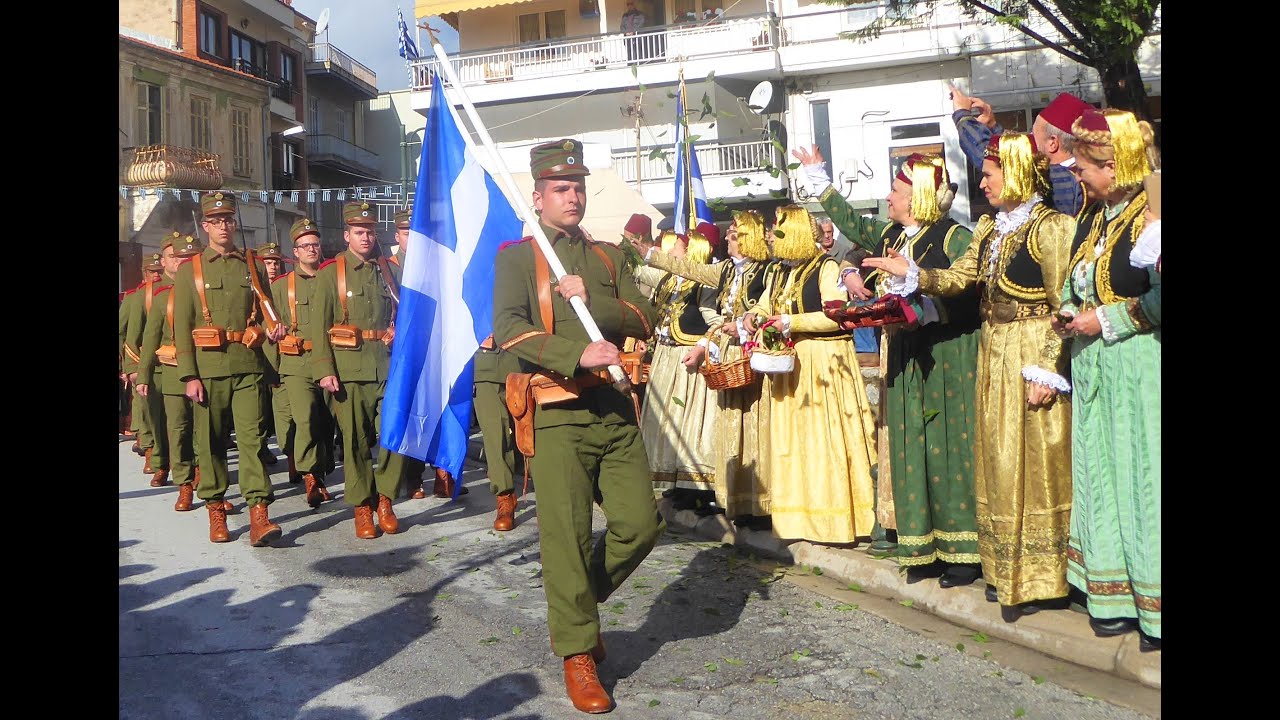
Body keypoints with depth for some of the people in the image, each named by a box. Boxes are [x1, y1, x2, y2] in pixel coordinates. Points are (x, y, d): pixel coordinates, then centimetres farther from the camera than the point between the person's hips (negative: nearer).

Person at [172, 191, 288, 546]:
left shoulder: (254, 267, 13)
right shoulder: (189, 270, 7)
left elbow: (265, 313, 21)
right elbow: (182, 326, 1)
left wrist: (271, 330, -4)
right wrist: (189, 376, -7)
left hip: (248, 366, 1)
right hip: (209, 367, 0)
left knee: (252, 436, -8)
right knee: (211, 441, 6)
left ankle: (259, 515, -13)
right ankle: (215, 510, 20)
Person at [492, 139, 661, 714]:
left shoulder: (606, 255, 17)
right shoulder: (517, 257, 1)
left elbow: (643, 319, 8)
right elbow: (508, 330, -13)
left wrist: (591, 302, -9)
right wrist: (578, 354, -24)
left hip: (615, 410, 5)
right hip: (558, 413, -5)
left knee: (640, 524, 3)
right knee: (567, 536, -2)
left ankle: (581, 599, 29)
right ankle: (577, 654, 13)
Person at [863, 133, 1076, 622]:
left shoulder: (1050, 227, -11)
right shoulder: (989, 228, 14)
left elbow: (1065, 307, -15)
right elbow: (957, 279, 9)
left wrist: (1048, 371, -18)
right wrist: (910, 273, -5)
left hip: (1031, 359, -8)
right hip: (992, 355, 8)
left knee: (1033, 463, -1)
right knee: (998, 461, 13)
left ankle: (1039, 579, 12)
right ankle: (1007, 571, 25)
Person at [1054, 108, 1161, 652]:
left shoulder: (1149, 214, -12)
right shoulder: (1093, 217, 14)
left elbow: (1157, 299, -20)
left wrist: (1106, 320, -13)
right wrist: (1070, 314, 6)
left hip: (1140, 365, -8)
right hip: (1094, 365, 8)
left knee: (1143, 476, -3)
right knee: (1101, 474, 9)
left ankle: (1151, 606, 7)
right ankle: (1118, 597, 19)